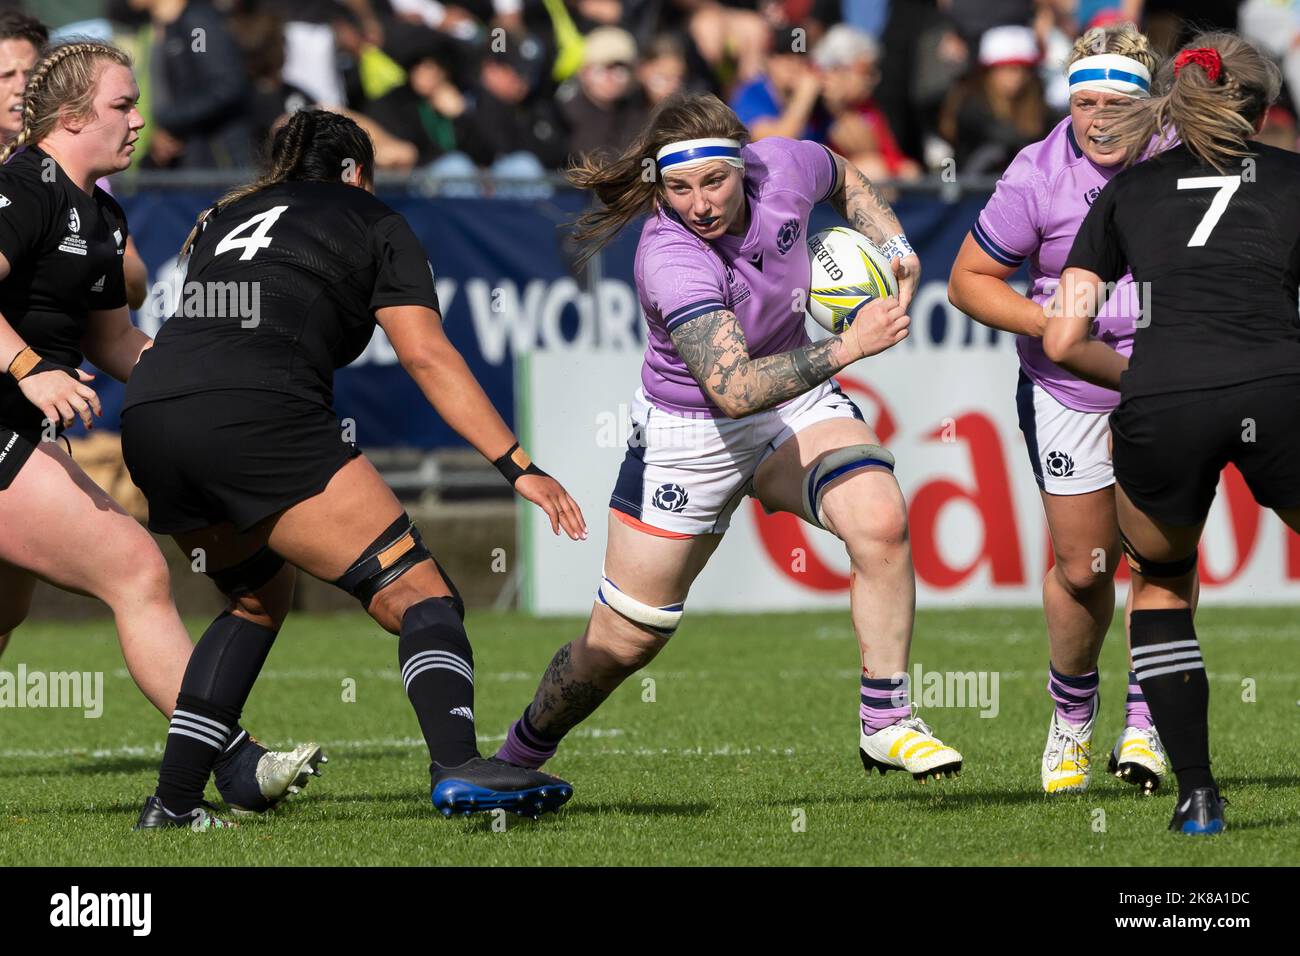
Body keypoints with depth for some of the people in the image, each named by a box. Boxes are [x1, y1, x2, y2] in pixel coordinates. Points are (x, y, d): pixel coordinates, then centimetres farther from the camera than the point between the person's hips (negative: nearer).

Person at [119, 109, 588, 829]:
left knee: (256, 599, 30)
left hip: (145, 418, 6)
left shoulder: (224, 216, 34)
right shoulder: (374, 224, 18)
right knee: (418, 594, -7)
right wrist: (519, 466, 2)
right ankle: (457, 766, -33)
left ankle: (172, 801, 21)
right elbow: (428, 356, 6)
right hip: (258, 413, -6)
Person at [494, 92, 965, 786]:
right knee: (622, 642, 6)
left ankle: (885, 725, -14)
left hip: (794, 399, 4)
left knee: (881, 521, -27)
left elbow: (844, 180, 11)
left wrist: (895, 249, -3)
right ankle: (517, 756, 34)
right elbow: (733, 388, -43)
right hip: (689, 433, -4)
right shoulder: (672, 260, -34)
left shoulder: (784, 167, -17)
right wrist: (848, 345, -45)